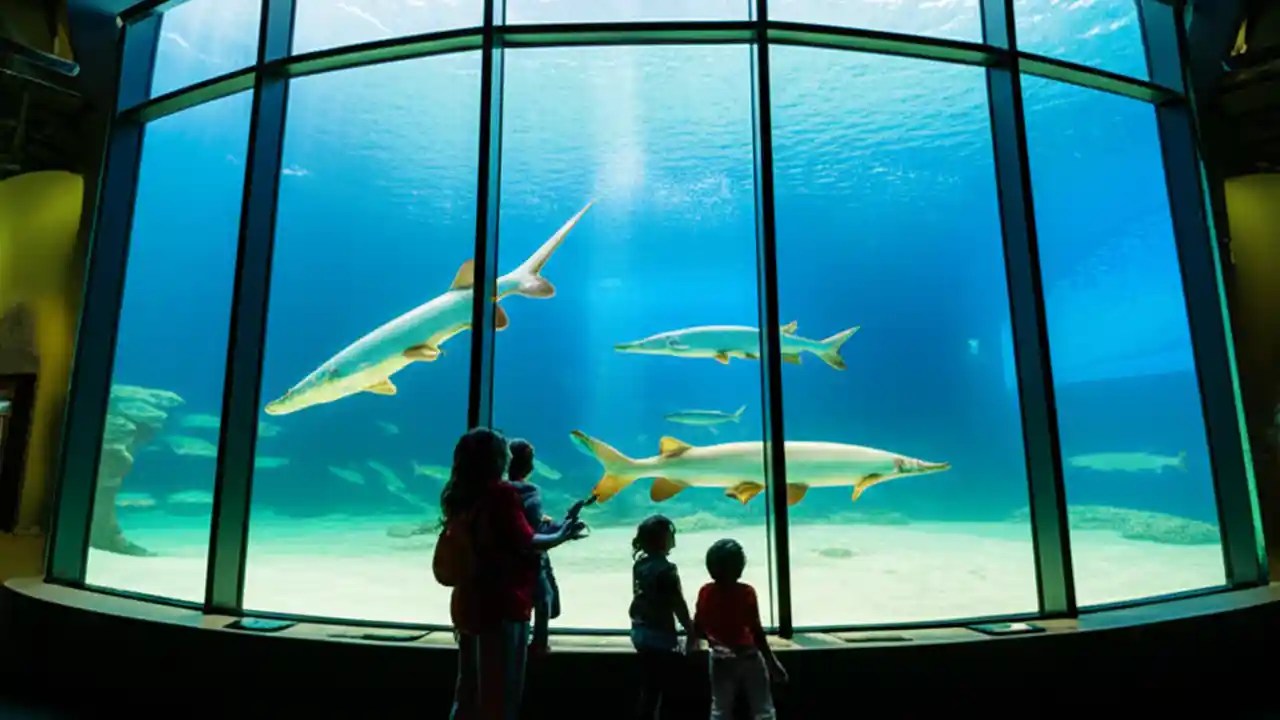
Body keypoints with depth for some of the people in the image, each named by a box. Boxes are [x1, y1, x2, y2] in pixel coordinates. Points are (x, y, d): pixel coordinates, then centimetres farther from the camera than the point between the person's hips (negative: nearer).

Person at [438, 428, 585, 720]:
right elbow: (525, 542, -15)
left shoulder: (460, 496, 8)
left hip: (467, 604, 8)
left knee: (468, 692, 17)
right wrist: (562, 535, -1)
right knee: (499, 696, 4)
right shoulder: (502, 492, -15)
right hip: (502, 606, -8)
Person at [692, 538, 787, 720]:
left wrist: (689, 647, 21)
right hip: (748, 656, -3)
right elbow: (757, 631, -17)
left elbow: (697, 627, 1)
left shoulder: (705, 592, -7)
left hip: (720, 659, 3)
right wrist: (772, 661, -9)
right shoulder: (746, 592, -17)